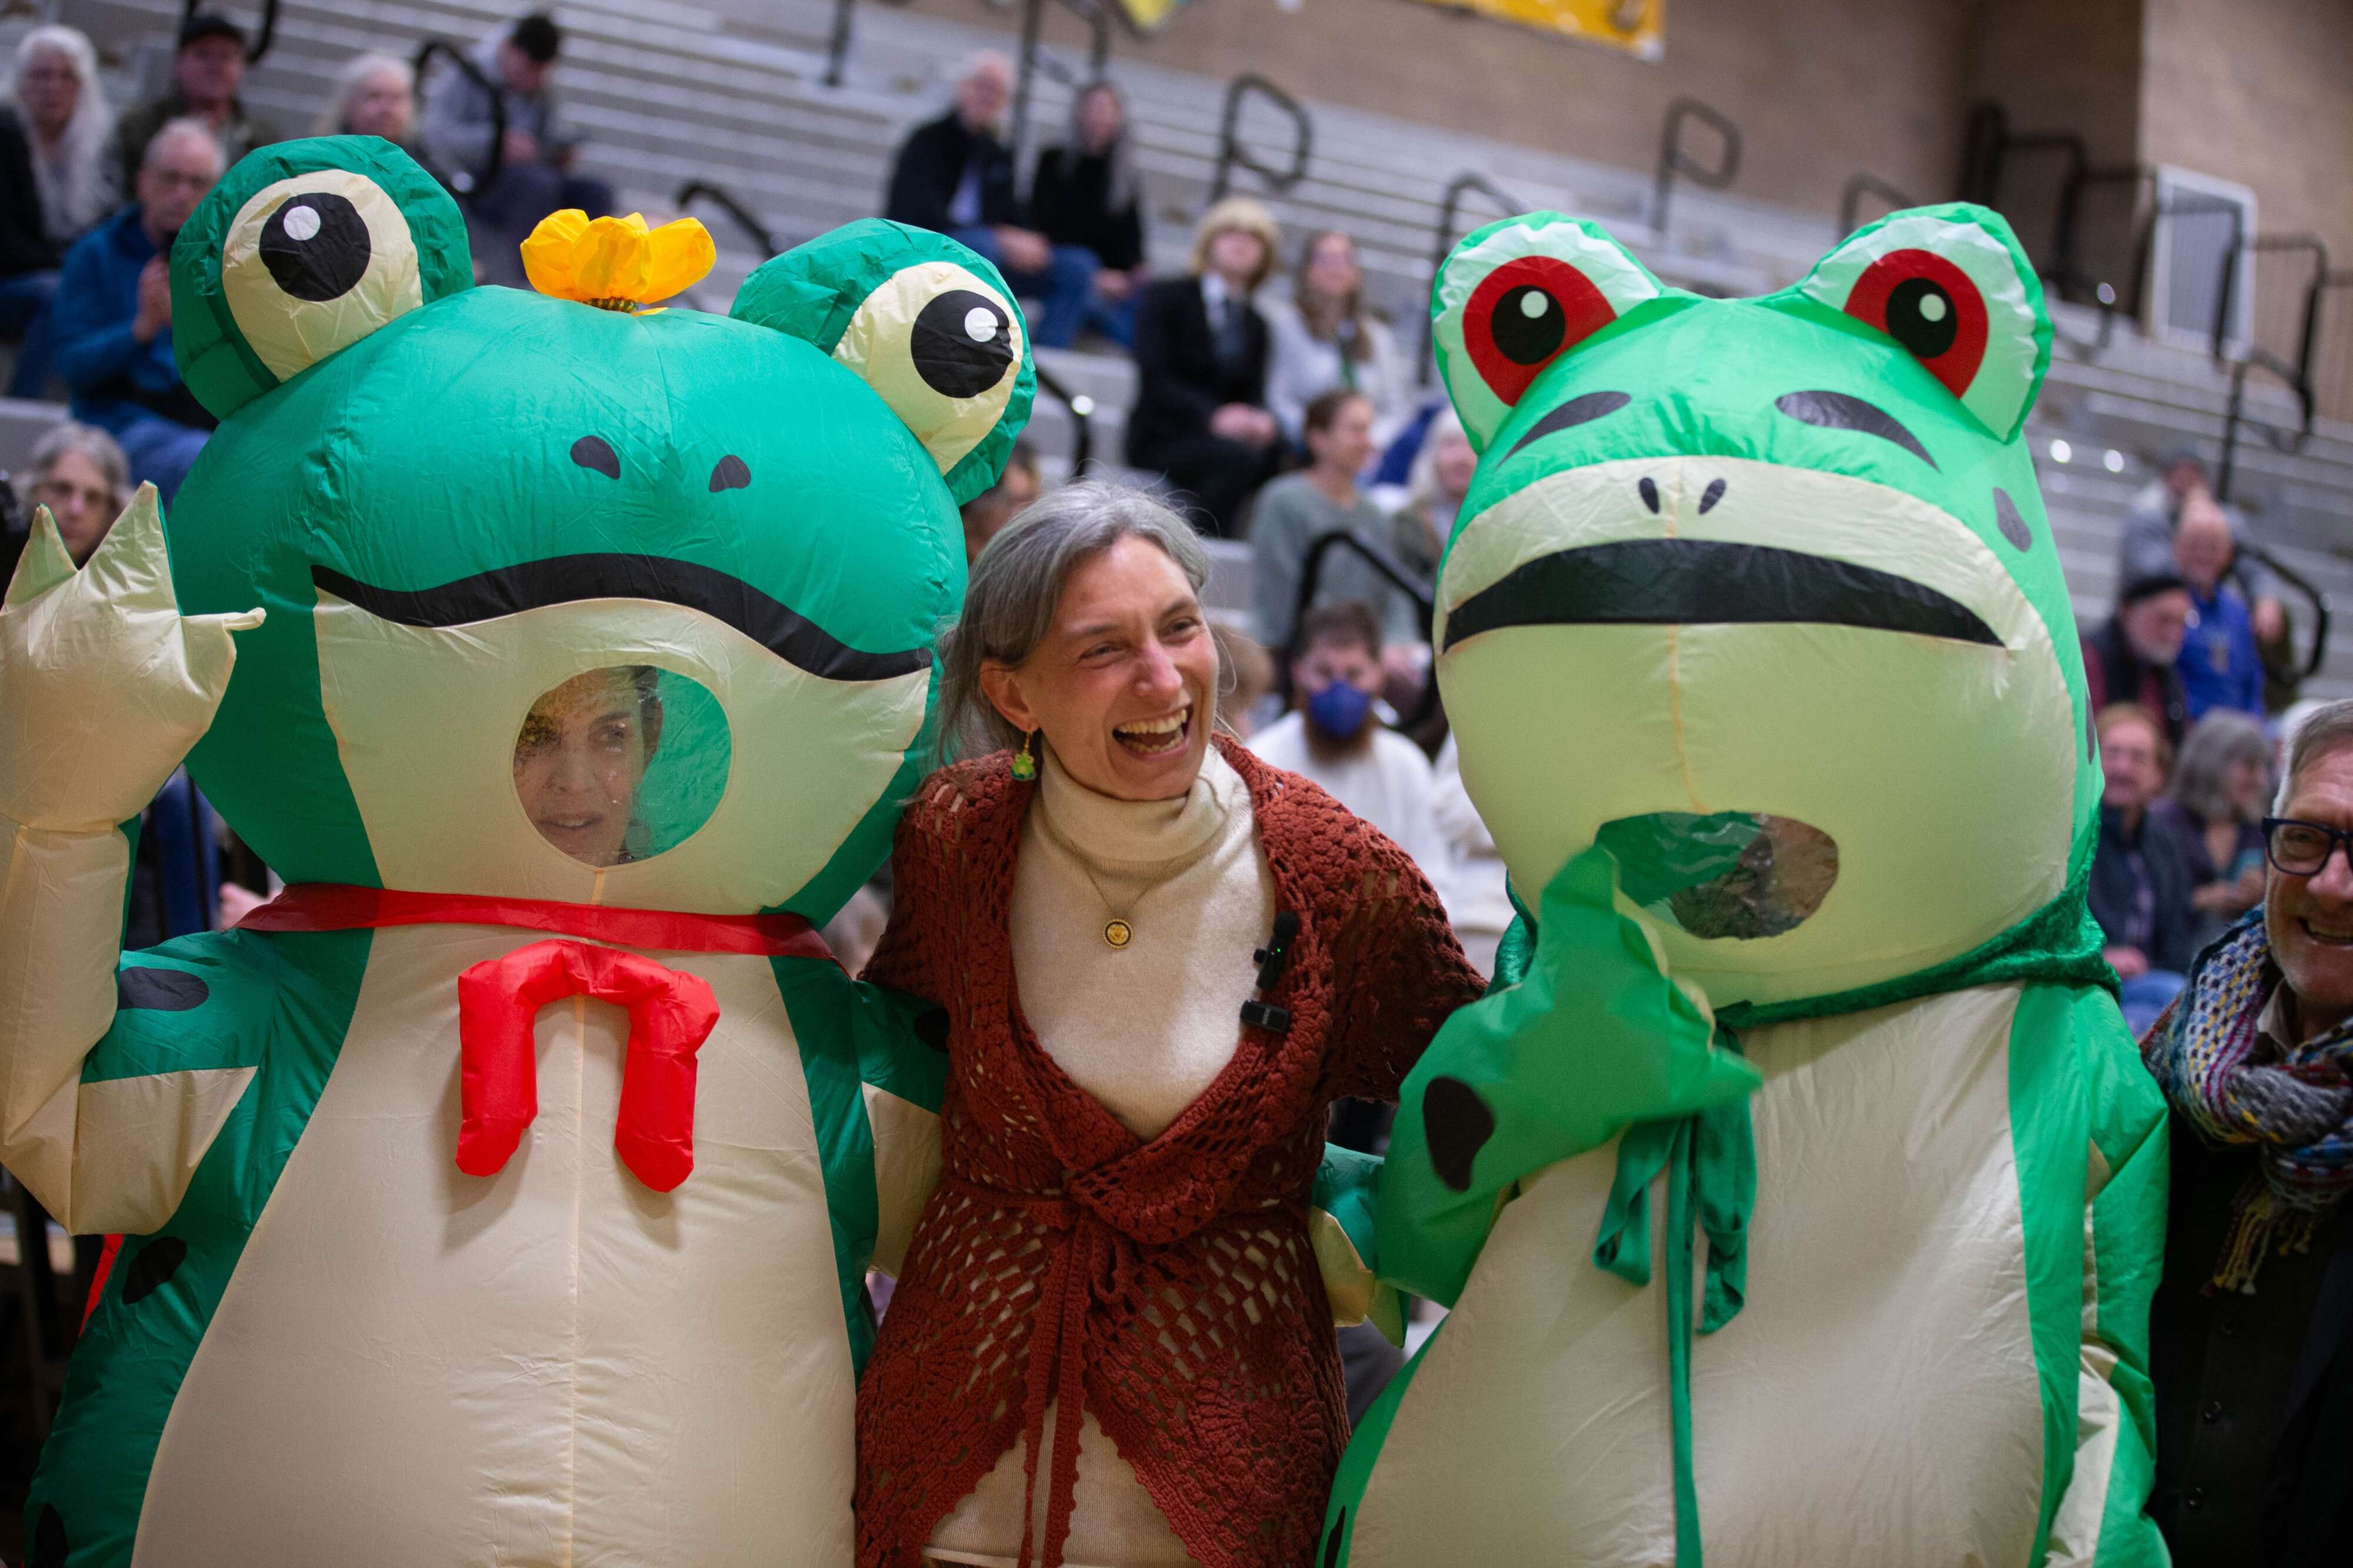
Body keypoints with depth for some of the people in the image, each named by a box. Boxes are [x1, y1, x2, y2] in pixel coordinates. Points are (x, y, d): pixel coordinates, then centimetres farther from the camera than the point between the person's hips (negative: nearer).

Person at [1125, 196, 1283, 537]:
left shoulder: (1255, 324, 21)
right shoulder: (1167, 298, 4)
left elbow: (1254, 394, 12)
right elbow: (1155, 378, -9)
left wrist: (1259, 421, -15)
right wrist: (1213, 415, -24)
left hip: (1221, 435, 5)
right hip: (1161, 438, -5)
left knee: (1276, 453, -28)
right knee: (1239, 456, -34)